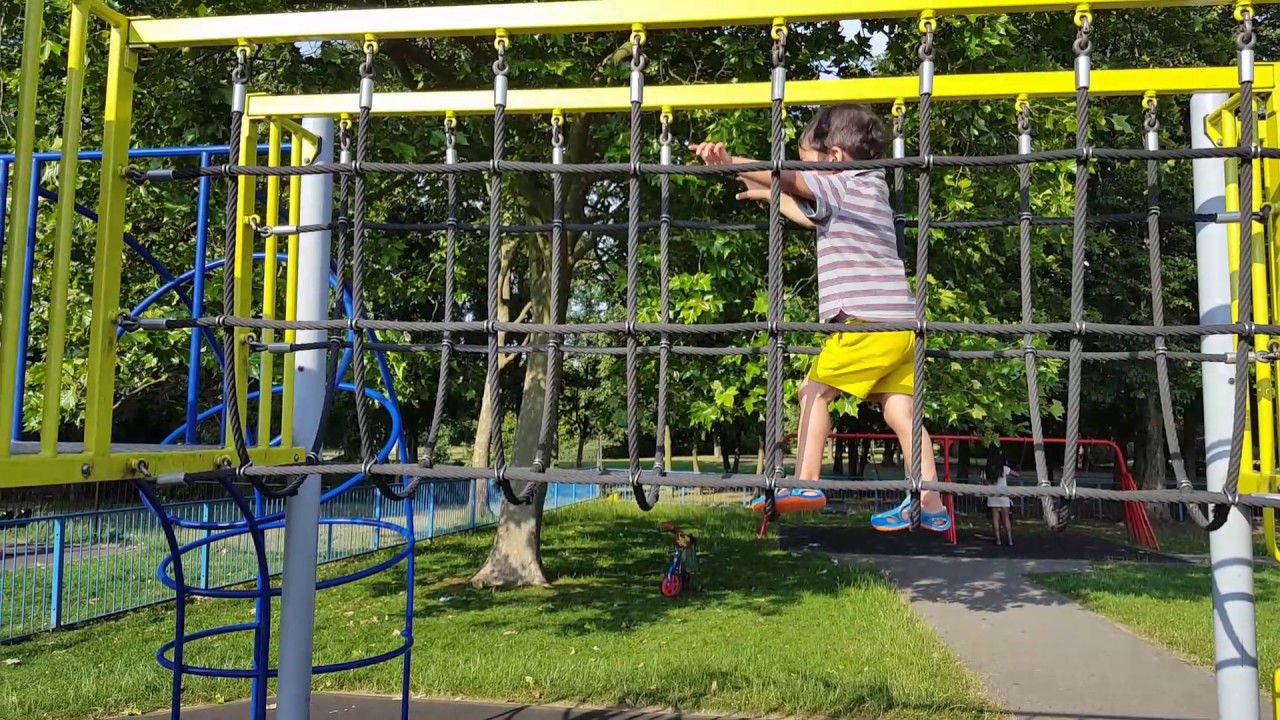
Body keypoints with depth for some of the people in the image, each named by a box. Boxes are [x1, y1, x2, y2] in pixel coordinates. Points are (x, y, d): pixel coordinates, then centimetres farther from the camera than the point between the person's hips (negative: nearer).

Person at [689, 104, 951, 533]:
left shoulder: (839, 188, -1)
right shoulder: (868, 192, 25)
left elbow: (788, 177, -14)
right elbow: (810, 218, 37)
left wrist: (730, 163, -16)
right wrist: (767, 195, 42)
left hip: (866, 321, -9)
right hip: (901, 323, 9)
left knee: (815, 391, 2)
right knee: (900, 412, 9)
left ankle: (805, 482, 1)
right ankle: (930, 505, 9)